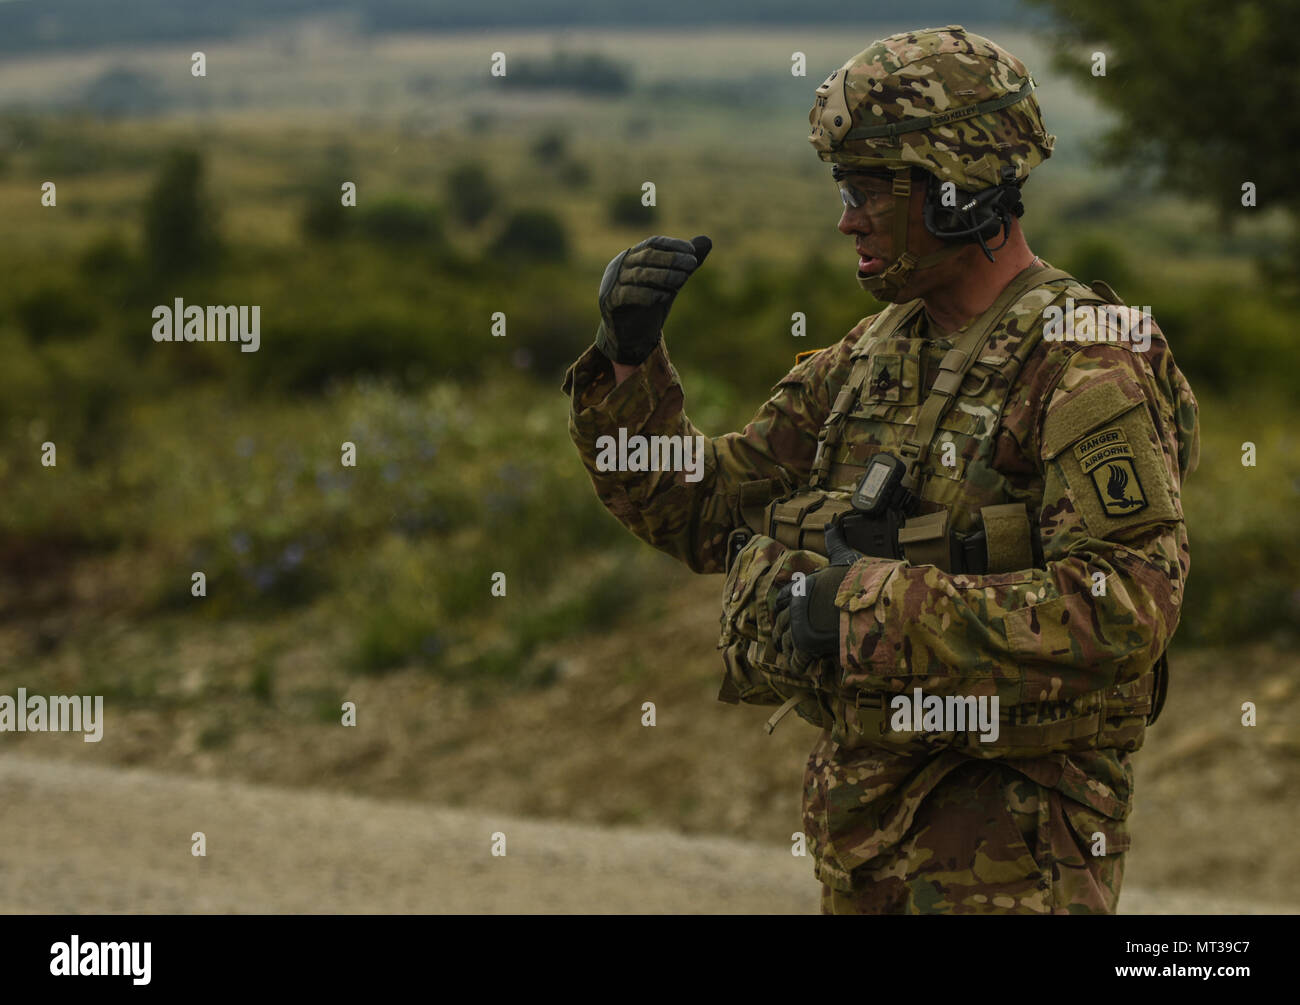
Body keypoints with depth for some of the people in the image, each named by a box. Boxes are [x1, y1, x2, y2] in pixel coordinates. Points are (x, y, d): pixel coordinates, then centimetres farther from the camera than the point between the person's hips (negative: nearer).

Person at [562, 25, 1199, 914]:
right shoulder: (874, 359, 11)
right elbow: (700, 513, 15)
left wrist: (878, 606, -27)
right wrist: (630, 358, -2)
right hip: (863, 801, 8)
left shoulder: (1084, 367, -15)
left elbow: (1126, 607, -27)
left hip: (1010, 846, -8)